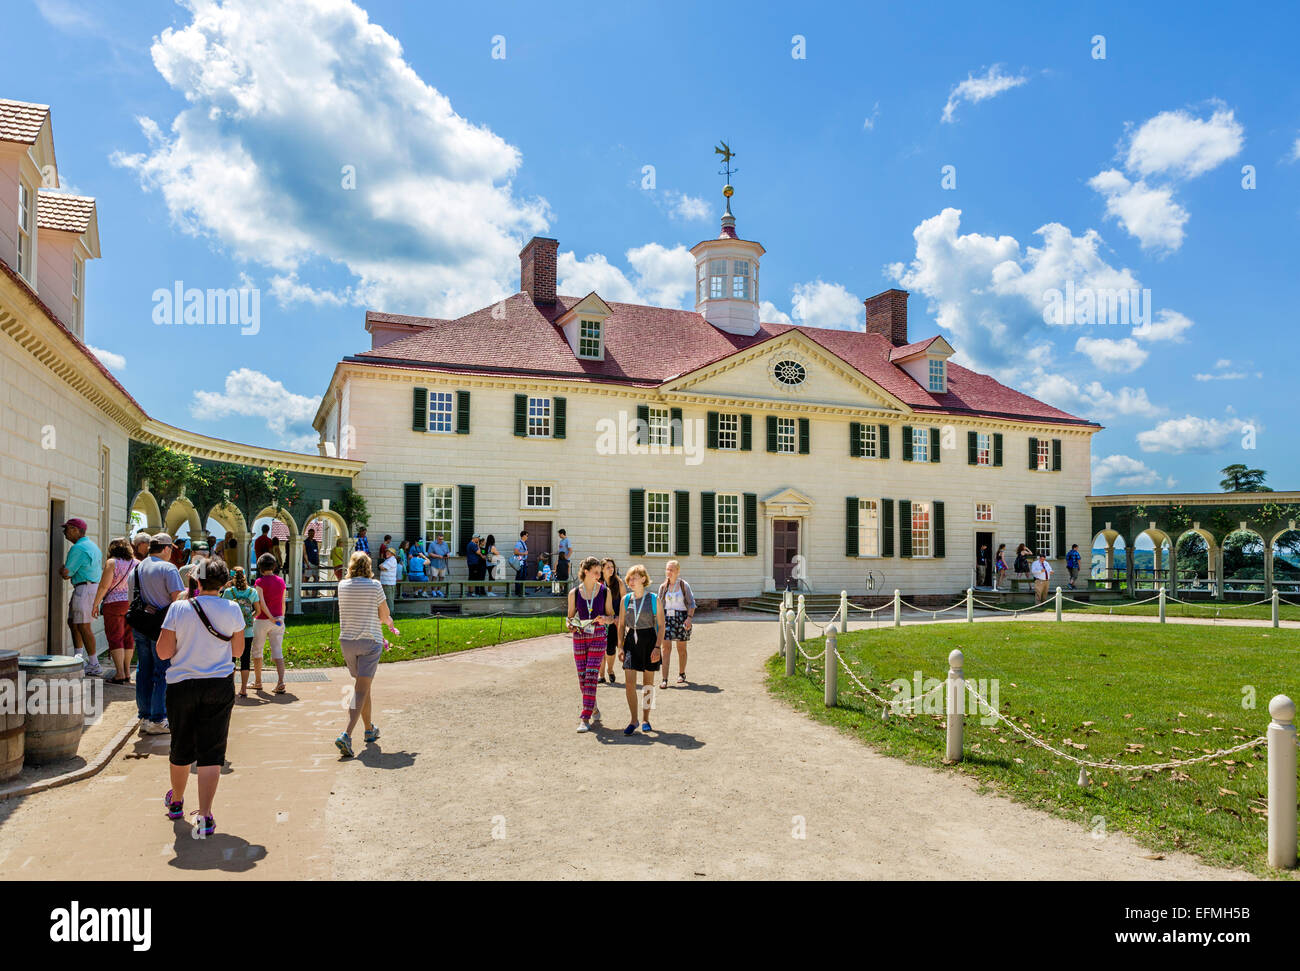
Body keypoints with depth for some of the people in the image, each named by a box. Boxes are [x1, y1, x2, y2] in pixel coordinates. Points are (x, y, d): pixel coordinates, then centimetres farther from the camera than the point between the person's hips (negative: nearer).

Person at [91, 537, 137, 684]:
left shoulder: (111, 562, -6)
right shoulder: (136, 563, 9)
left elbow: (104, 585, -12)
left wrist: (96, 604, -5)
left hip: (114, 603, -5)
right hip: (133, 604, 5)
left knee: (115, 638, -1)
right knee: (128, 638, 12)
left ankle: (120, 674, -6)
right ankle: (127, 673, 16)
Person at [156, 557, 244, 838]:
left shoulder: (178, 608, -9)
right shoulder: (232, 610, -7)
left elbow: (163, 652, -6)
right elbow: (237, 650, 4)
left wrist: (185, 640, 10)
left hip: (181, 685, 1)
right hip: (219, 687, -1)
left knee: (181, 748, 18)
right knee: (211, 751, 2)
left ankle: (176, 802, 39)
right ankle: (205, 816, -6)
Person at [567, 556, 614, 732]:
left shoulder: (605, 591, 2)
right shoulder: (574, 593, 3)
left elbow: (611, 617, 7)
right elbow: (570, 617, 11)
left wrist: (605, 619, -15)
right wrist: (572, 625, -11)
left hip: (598, 637, -2)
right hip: (579, 637, 2)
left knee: (591, 676, -10)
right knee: (582, 678, 5)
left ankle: (585, 718, -7)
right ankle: (593, 708, 30)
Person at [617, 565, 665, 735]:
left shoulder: (654, 599, -5)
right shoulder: (626, 599, 4)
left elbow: (661, 625, -3)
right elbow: (621, 625, 9)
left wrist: (658, 647, -12)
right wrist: (620, 647, 1)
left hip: (649, 640, -2)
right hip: (631, 641, 2)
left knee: (648, 683, 8)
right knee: (629, 683, -7)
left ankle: (645, 719, 23)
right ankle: (634, 720, 6)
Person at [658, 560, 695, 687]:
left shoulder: (684, 585, -2)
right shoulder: (663, 587, 6)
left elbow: (691, 603, -1)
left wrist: (689, 618, -13)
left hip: (681, 617, -1)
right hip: (667, 617, 1)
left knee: (681, 648, 10)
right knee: (667, 648, -8)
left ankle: (681, 674, 29)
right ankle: (665, 679, -10)